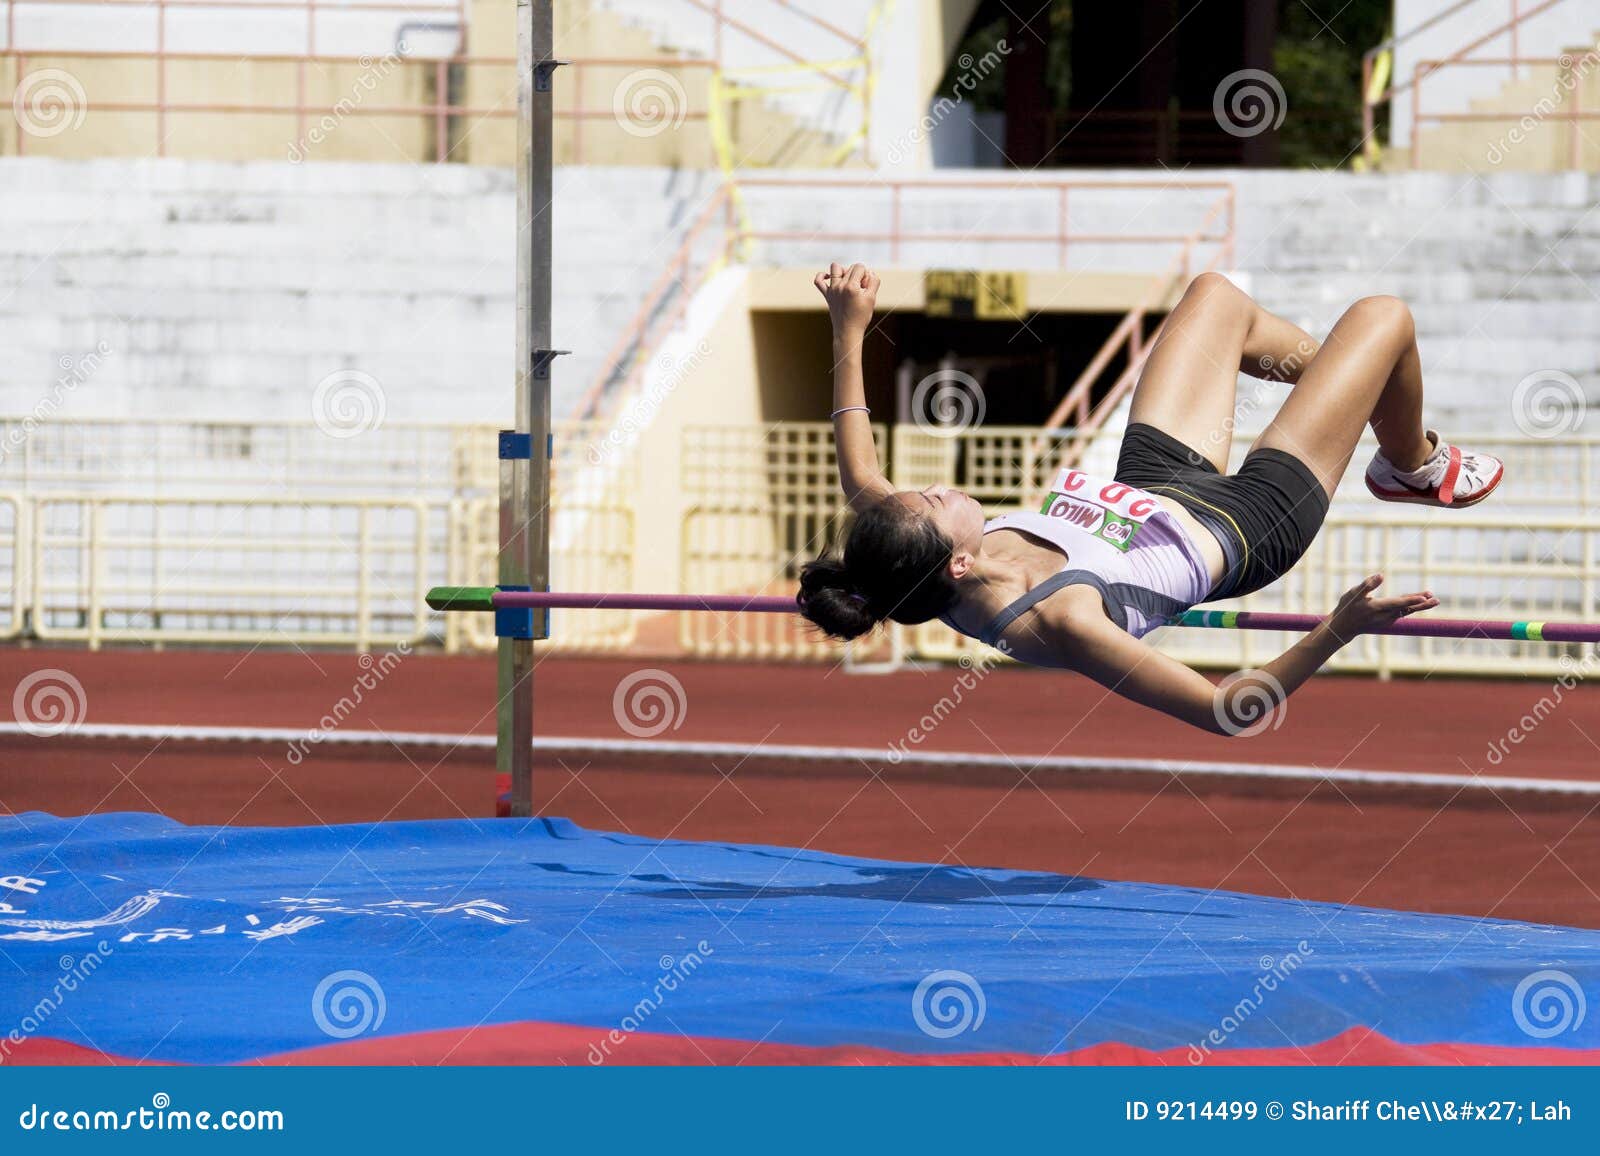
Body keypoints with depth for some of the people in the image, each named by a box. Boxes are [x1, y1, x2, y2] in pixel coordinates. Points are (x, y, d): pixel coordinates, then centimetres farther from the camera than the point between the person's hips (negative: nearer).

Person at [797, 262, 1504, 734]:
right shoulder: (1061, 623, -45)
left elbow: (861, 482, -3)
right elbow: (1229, 712, -41)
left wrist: (849, 333, 0)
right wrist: (1336, 633, -54)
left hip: (1154, 481, 7)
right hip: (1246, 523, -7)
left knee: (1215, 294, 24)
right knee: (1381, 317, 4)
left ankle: (1361, 390, 54)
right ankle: (1413, 467, 39)